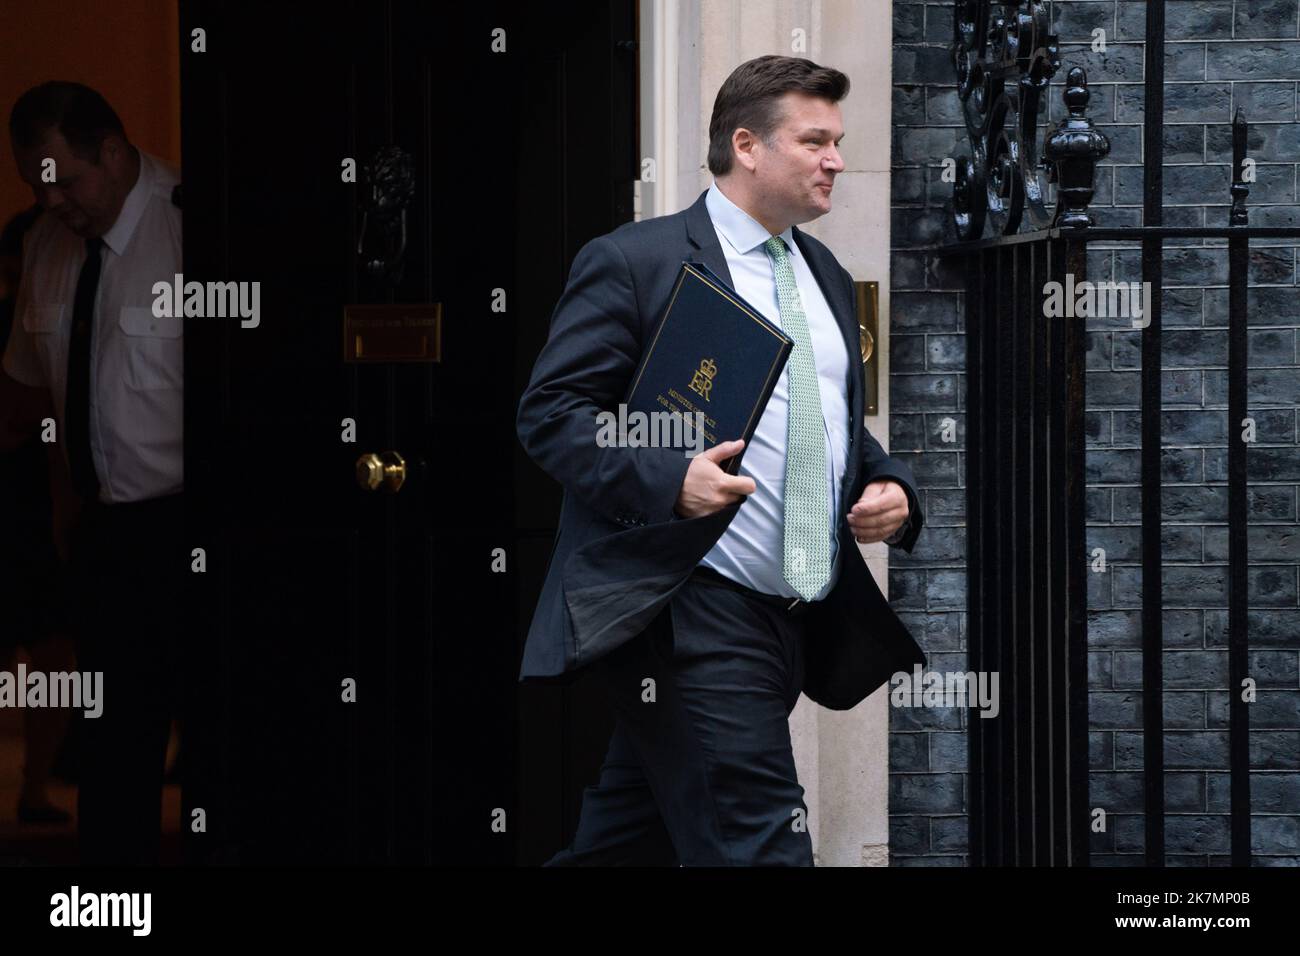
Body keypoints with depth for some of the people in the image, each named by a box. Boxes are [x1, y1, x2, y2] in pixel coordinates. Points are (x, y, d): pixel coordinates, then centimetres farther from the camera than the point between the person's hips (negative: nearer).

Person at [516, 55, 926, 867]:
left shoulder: (826, 277, 19)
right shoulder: (633, 261, -6)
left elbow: (846, 427, 29)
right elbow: (551, 411, -10)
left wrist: (891, 491, 6)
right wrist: (669, 481, -25)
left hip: (794, 619, 8)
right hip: (694, 617, -8)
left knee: (633, 840, 14)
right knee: (760, 848, -13)